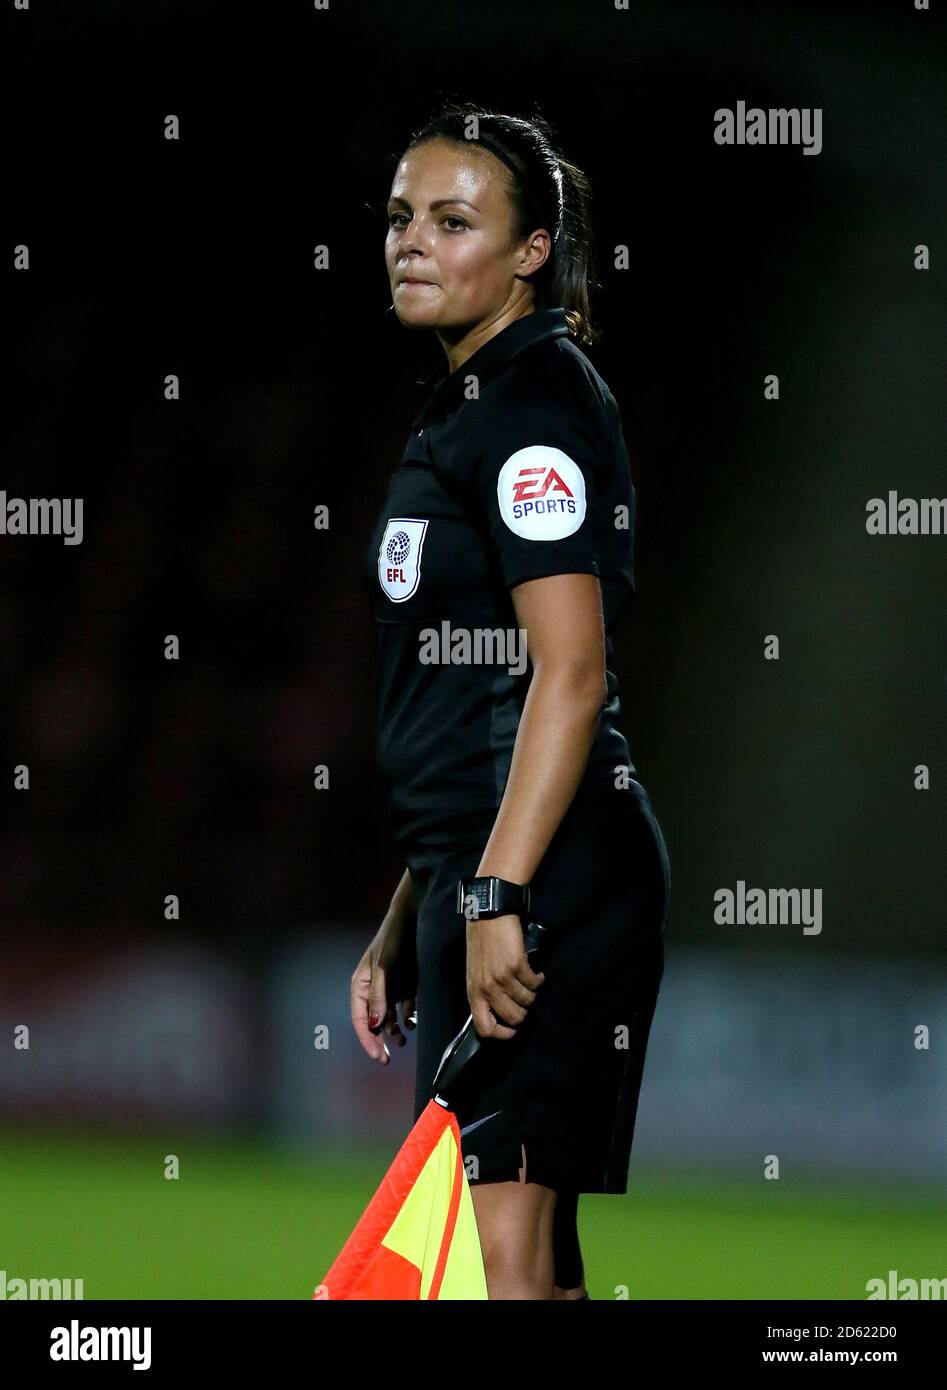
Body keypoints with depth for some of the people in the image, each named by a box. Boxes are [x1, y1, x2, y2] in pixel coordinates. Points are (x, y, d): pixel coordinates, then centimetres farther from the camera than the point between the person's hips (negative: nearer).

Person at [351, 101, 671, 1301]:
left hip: (548, 873, -10)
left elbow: (569, 672, -18)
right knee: (534, 1260, 10)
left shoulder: (534, 398, -9)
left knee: (501, 1248, -16)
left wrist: (499, 897, -24)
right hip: (482, 874, 10)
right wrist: (407, 925, 24)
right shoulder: (461, 408, 22)